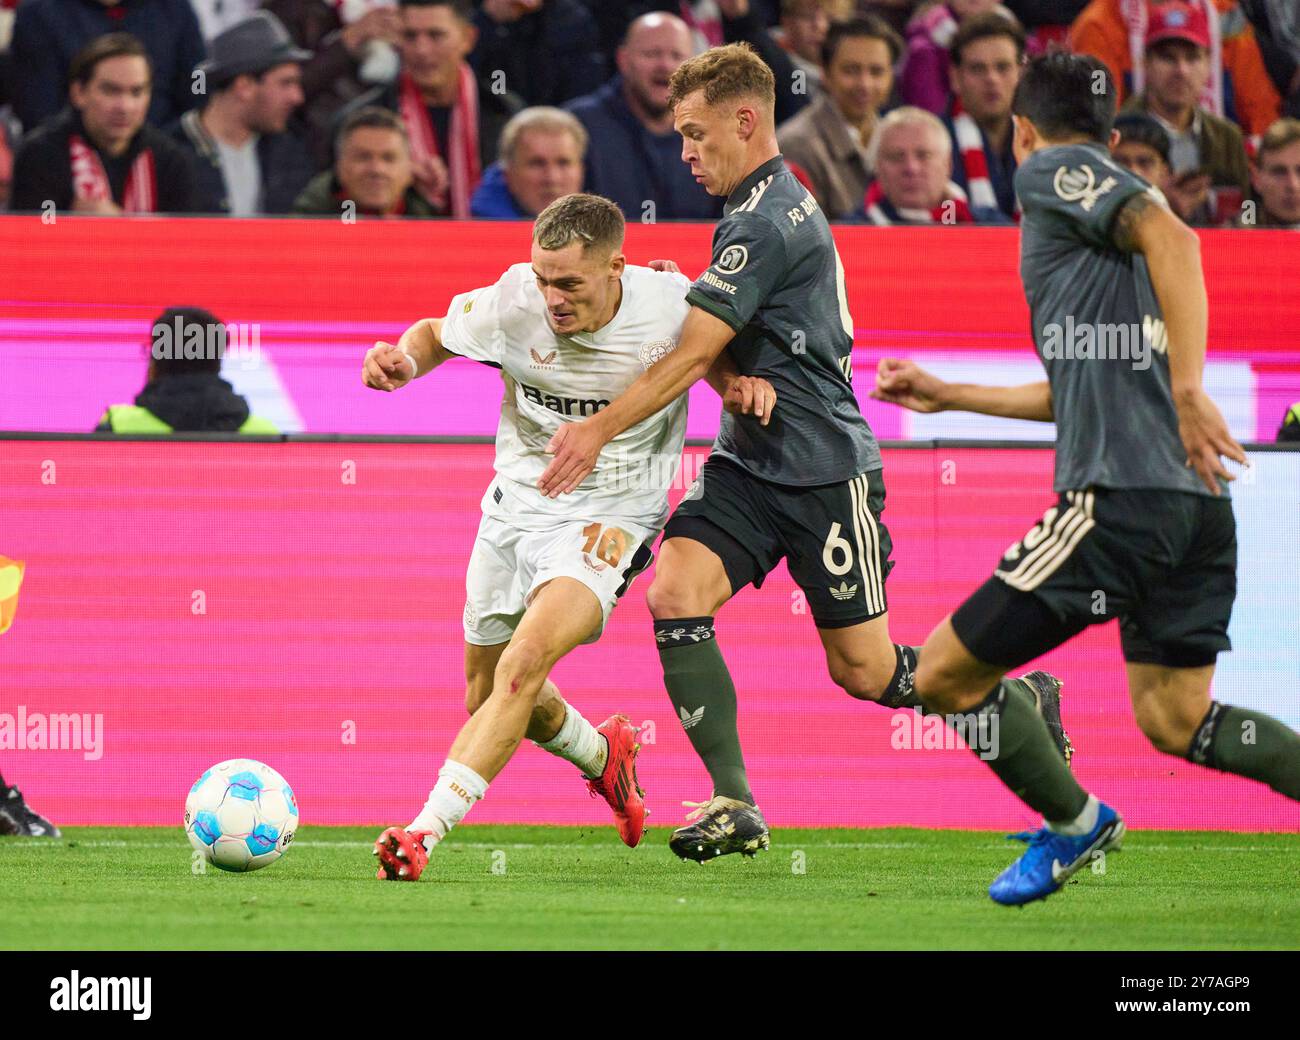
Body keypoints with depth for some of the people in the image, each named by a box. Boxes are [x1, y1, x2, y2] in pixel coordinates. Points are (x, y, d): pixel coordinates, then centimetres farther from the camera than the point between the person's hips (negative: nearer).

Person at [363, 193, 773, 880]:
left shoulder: (673, 305, -16)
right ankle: (603, 754, 47)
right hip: (516, 506, 4)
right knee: (488, 693, 16)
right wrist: (402, 363, -18)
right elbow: (436, 334, 5)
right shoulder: (512, 303, -15)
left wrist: (737, 380, -15)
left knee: (522, 665, -26)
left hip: (609, 519, -4)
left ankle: (425, 830, -29)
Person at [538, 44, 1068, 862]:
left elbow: (695, 354, -23)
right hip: (750, 464, 9)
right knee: (675, 594, -14)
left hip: (826, 472, -9)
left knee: (865, 672, 1)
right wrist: (688, 297, 0)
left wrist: (600, 430, -23)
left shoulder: (765, 223, -18)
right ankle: (735, 807, -14)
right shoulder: (788, 203, 13)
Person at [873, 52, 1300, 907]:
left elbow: (1172, 235, -20)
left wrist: (1189, 388, -25)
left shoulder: (1051, 172, 0)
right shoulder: (1108, 201, 26)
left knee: (945, 676, 1)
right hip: (1193, 508, 9)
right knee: (1175, 723, 14)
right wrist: (948, 396, 42)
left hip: (1118, 499, -9)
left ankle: (1073, 822, 15)